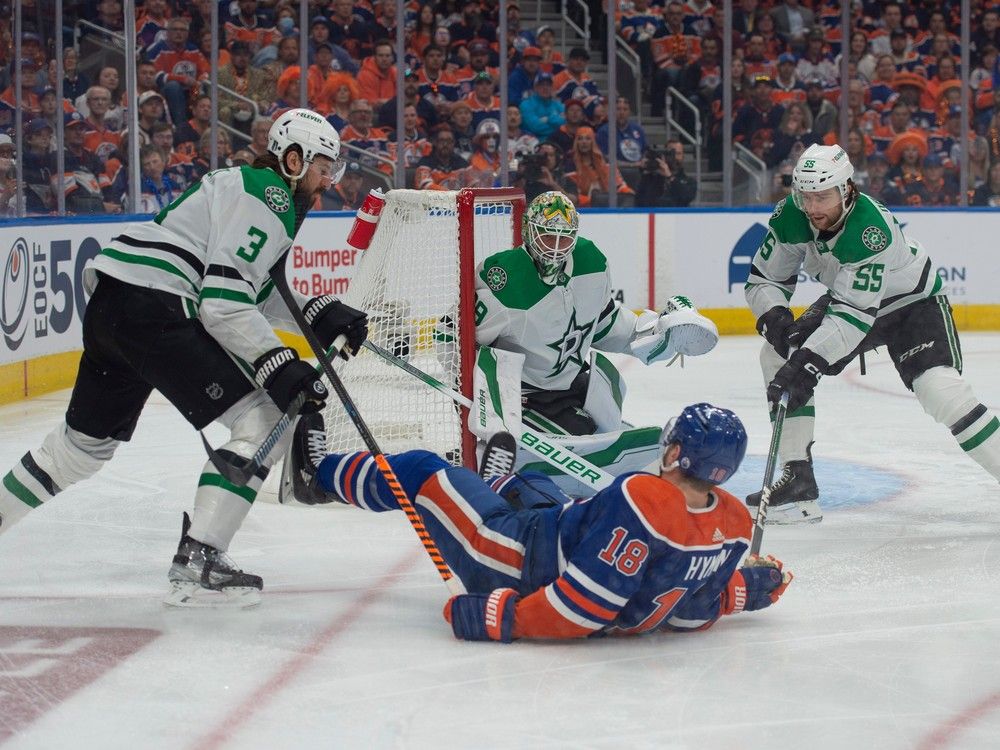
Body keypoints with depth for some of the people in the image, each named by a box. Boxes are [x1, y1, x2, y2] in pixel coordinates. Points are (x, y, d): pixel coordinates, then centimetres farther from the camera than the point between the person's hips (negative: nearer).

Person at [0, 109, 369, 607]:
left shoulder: (252, 187, 23)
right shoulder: (267, 197, -8)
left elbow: (261, 294, 27)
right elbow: (224, 303, -16)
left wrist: (321, 315, 14)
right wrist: (279, 367, -19)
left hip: (111, 304, 11)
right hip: (150, 307, -10)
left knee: (88, 441, 25)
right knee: (262, 417, -11)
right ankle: (196, 566, -14)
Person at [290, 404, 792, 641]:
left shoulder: (641, 500, -36)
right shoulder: (732, 527, -16)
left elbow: (583, 606, -35)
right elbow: (695, 608, -4)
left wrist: (505, 620, -27)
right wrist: (749, 587, 8)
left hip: (520, 558, -7)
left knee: (421, 473, 15)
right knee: (525, 483, 35)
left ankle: (325, 474, 41)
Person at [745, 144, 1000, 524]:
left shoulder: (872, 229, -38)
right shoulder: (790, 216, -19)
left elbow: (855, 313, -41)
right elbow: (764, 279, -9)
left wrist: (808, 363, -47)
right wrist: (777, 321, -30)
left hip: (913, 303, -6)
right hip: (846, 296, 6)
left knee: (939, 389, -27)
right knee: (779, 356, -9)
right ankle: (799, 481, -4)